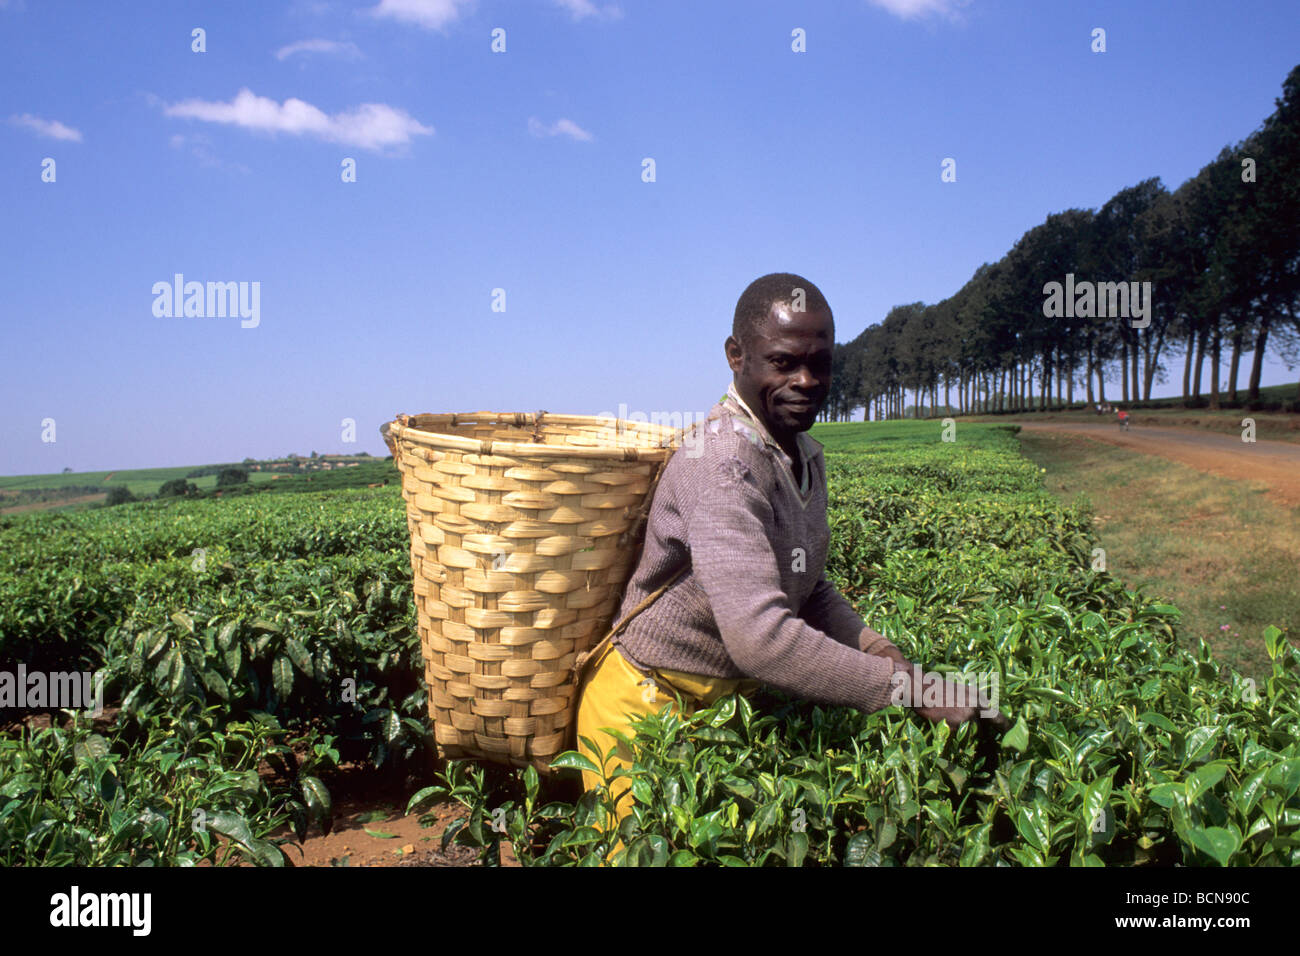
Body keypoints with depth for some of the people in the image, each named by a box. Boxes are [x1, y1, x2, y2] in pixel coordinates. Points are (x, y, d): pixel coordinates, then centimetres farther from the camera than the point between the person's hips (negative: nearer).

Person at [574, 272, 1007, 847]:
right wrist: (913, 689, -31)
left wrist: (874, 647, -4)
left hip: (728, 698, 9)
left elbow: (807, 589, 14)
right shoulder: (722, 465, -28)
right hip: (649, 706, -8)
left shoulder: (806, 456, 4)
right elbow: (761, 638, -37)